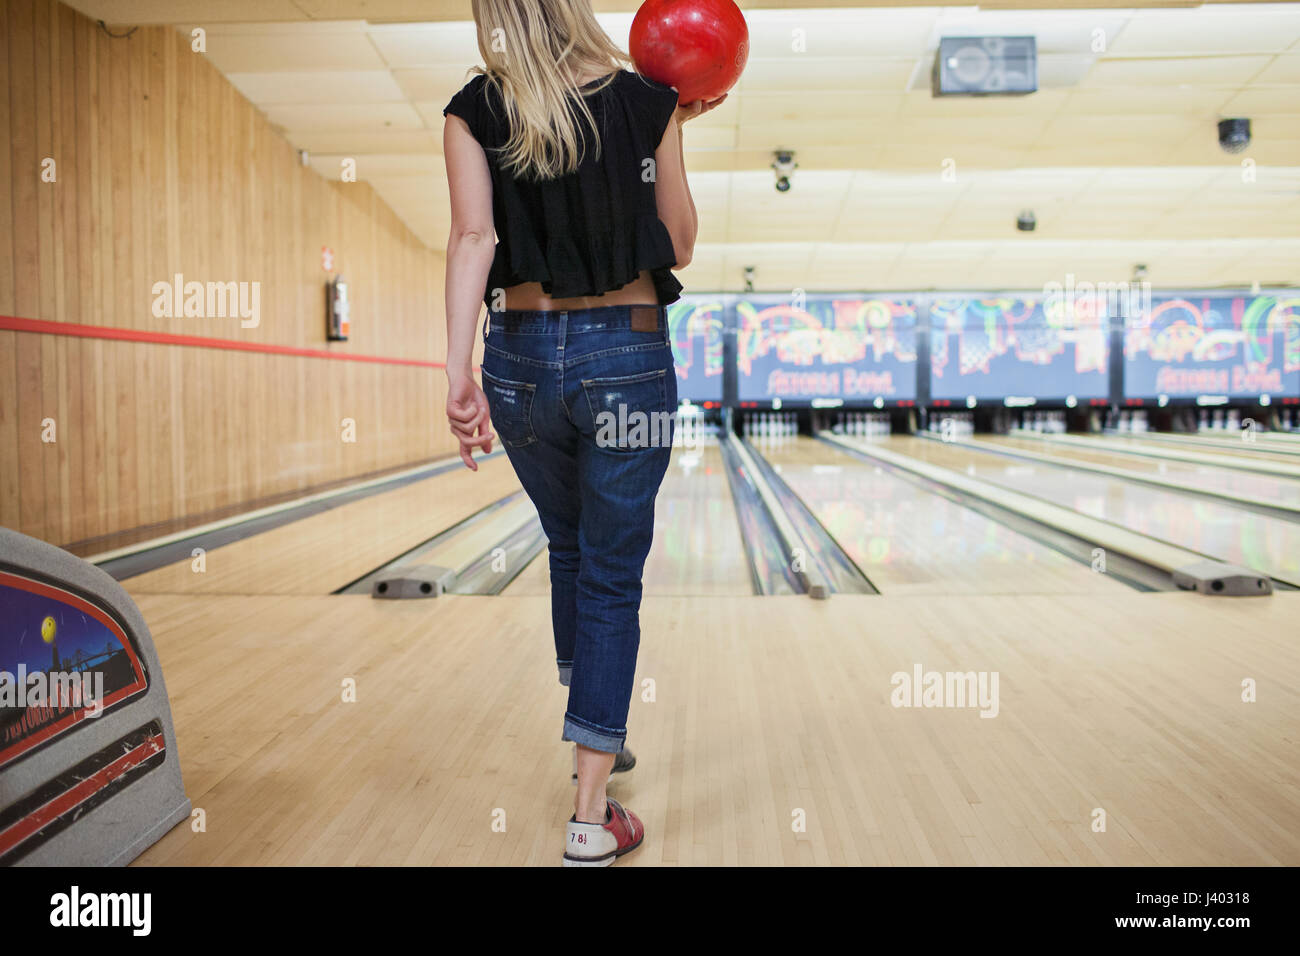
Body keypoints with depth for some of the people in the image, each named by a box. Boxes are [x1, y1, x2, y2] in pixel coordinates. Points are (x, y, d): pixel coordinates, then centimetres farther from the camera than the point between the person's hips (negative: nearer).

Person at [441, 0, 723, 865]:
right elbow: (679, 249, 5)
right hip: (627, 355, -2)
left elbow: (474, 236, -14)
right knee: (612, 575, 3)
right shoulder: (645, 102, 0)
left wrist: (459, 373, -20)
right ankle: (591, 817, 2)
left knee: (570, 553, 23)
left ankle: (596, 738, 41)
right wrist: (674, 132, 12)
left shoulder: (474, 112, 0)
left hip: (524, 355, 2)